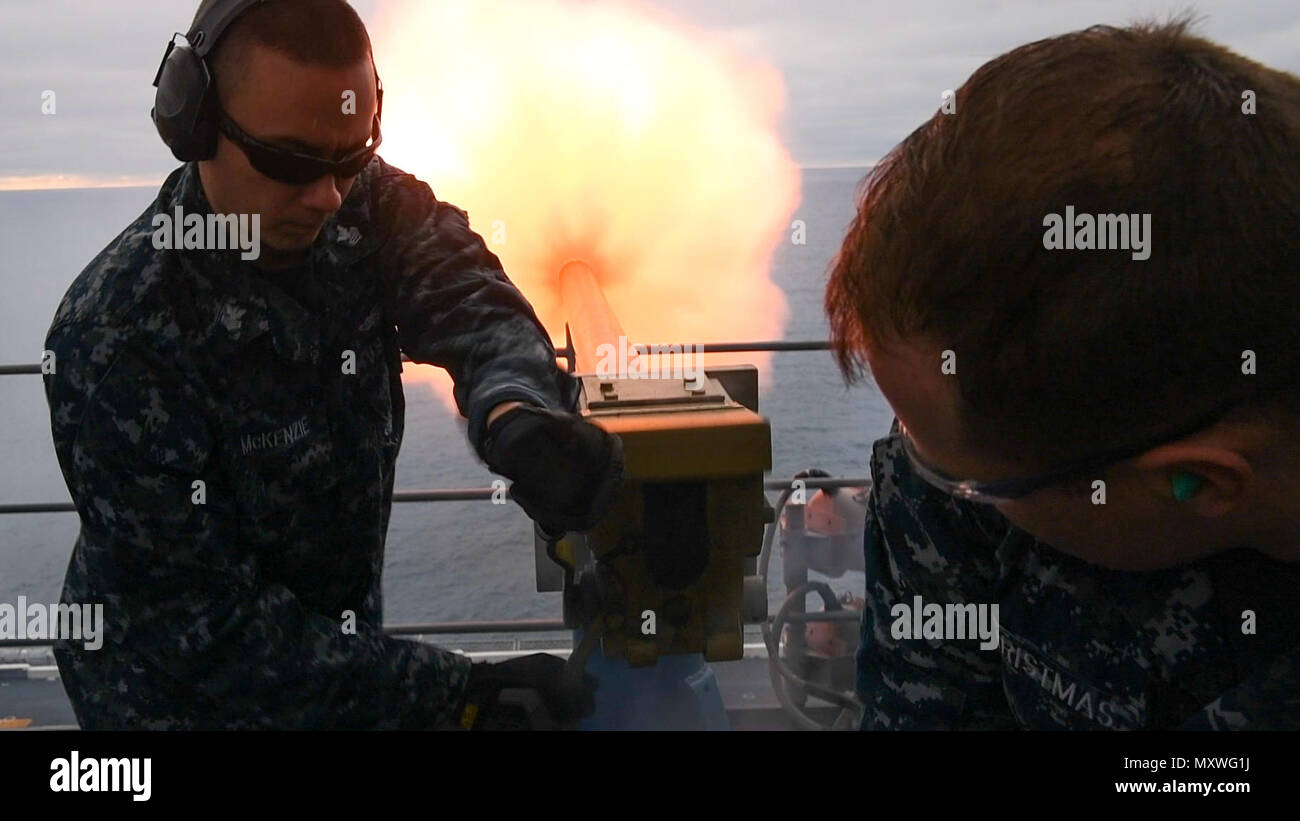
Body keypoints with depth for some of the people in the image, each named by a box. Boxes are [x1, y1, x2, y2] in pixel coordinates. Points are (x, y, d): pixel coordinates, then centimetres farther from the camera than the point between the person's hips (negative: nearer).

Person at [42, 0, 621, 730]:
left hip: (342, 634, 5)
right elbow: (201, 621, -27)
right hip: (182, 695, -5)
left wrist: (516, 409, -53)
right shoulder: (115, 338, -29)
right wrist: (450, 694, -34)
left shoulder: (369, 205, -13)